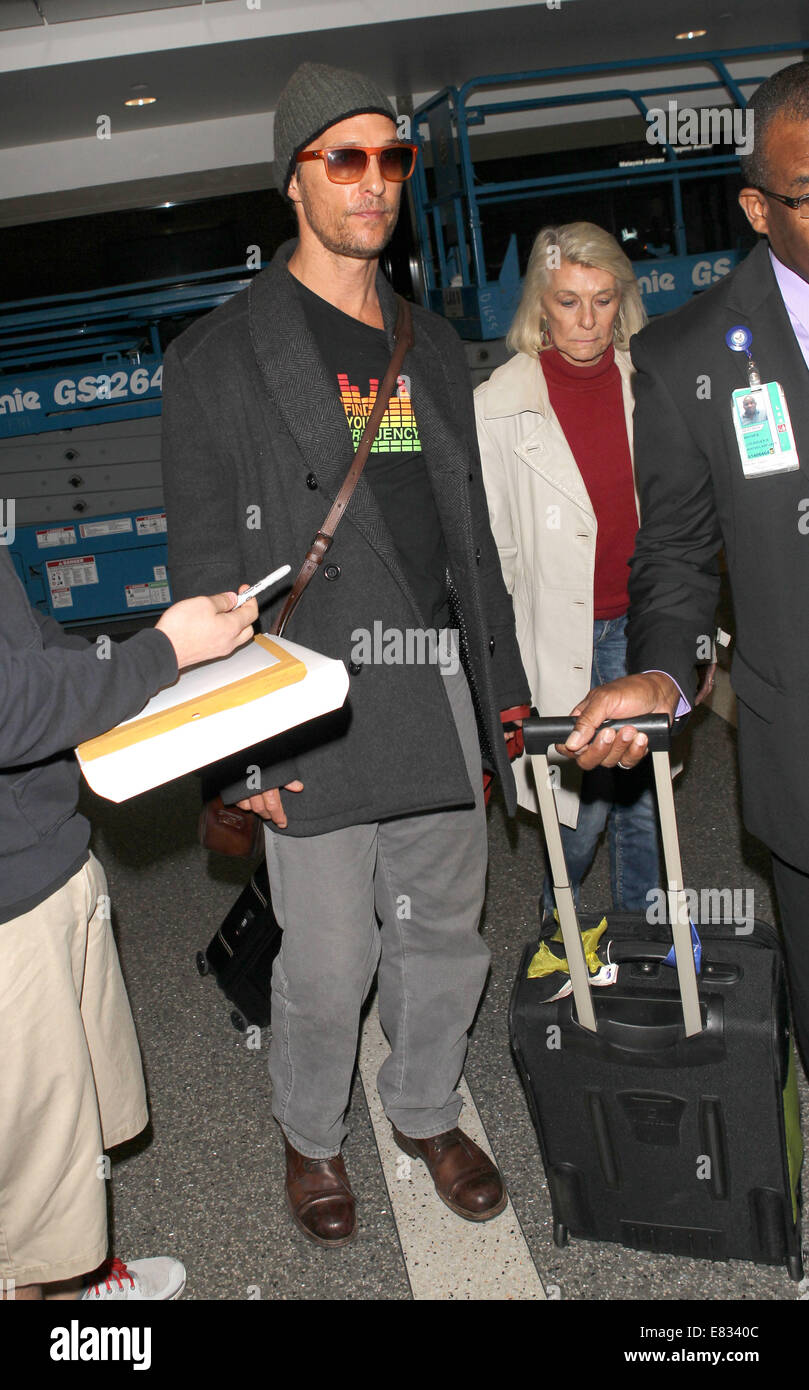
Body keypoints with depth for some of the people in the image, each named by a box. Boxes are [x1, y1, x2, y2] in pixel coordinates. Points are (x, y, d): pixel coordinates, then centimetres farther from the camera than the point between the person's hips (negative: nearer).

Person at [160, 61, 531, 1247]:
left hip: (438, 704, 5)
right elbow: (205, 570, -7)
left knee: (445, 939, 15)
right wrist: (242, 751, -11)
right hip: (316, 721, -5)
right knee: (328, 968, 4)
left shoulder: (434, 346, 14)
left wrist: (505, 691, 14)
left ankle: (427, 1112, 40)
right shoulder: (220, 357, -4)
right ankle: (311, 1139, 32)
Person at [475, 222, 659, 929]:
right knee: (586, 798, 0)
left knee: (642, 792, 12)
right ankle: (559, 922, 31)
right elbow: (490, 550, -3)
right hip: (563, 629, -3)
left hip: (646, 625, 3)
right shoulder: (498, 407, -6)